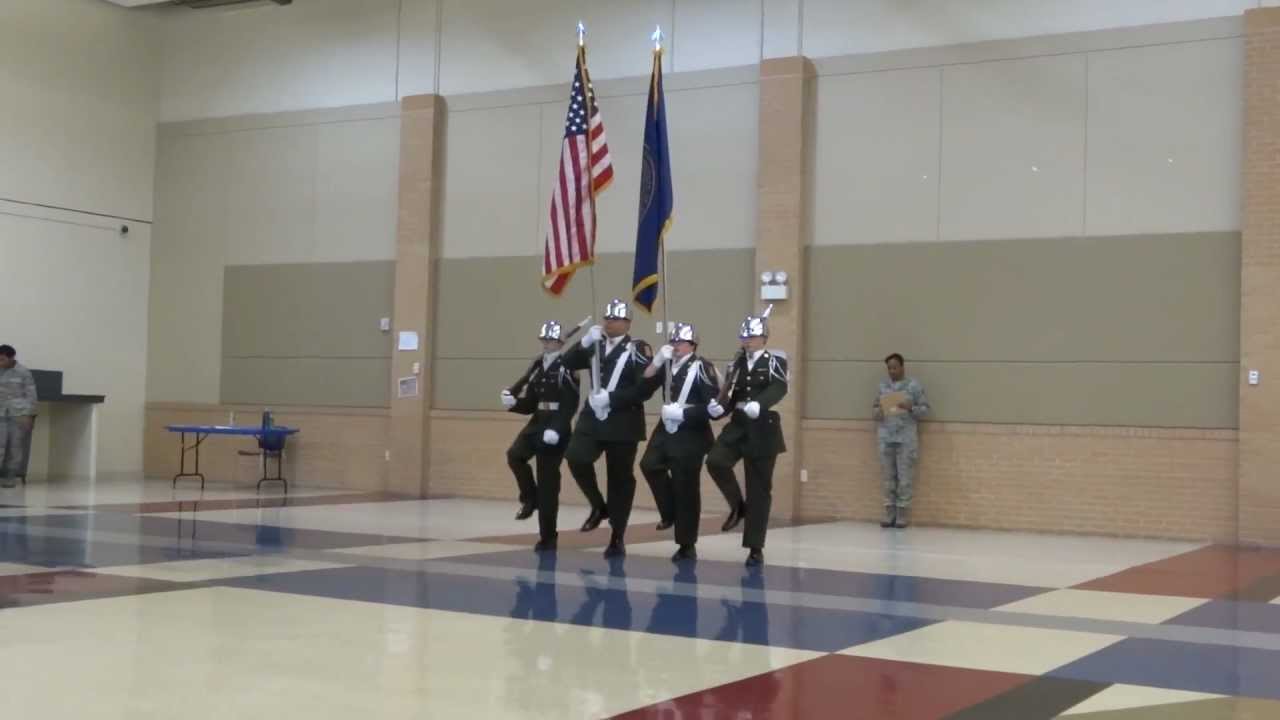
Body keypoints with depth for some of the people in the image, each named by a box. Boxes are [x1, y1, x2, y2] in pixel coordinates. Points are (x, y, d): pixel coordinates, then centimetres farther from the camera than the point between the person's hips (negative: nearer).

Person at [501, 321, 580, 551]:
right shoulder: (537, 368, 12)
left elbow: (570, 405, -17)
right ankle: (530, 498, 2)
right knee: (514, 455, -21)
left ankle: (548, 537, 7)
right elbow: (530, 404, 13)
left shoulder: (567, 369, -9)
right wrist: (512, 402, -7)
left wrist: (556, 429, -27)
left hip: (556, 429, -6)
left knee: (548, 481, -3)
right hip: (537, 424, 6)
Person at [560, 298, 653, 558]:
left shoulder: (638, 350, -6)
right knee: (576, 458, -19)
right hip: (592, 418, 4)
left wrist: (610, 398, -19)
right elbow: (569, 363, 2)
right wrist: (585, 342, -12)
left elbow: (643, 389, -14)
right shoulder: (596, 346, 12)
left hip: (624, 423, -4)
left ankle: (617, 538, 13)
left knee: (620, 479, 2)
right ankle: (599, 506, 6)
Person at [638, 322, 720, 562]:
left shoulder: (702, 368, -11)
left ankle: (687, 546, 11)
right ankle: (670, 512, 6)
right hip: (666, 430, 6)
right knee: (649, 465, -17)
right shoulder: (667, 365, 8)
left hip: (691, 435, -6)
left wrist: (682, 413, -19)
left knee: (686, 489, -1)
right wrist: (656, 361, -11)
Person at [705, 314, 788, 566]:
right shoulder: (736, 365, 11)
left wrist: (759, 405, -42)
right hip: (737, 426, 4)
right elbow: (730, 396, 7)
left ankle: (755, 548, 10)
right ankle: (738, 506, 3)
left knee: (759, 490, 1)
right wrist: (719, 407, -17)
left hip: (762, 431, -4)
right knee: (715, 461, -23)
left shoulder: (774, 363, -3)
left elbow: (779, 389, -22)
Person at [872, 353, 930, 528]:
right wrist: (878, 412, -7)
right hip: (885, 438, 3)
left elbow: (925, 409, 2)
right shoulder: (882, 386, 13)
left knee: (905, 478, -3)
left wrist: (910, 408, -15)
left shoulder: (914, 386, 3)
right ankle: (889, 513, 9)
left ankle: (903, 515, 2)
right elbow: (874, 409, 16)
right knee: (887, 477, 4)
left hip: (906, 439, -3)